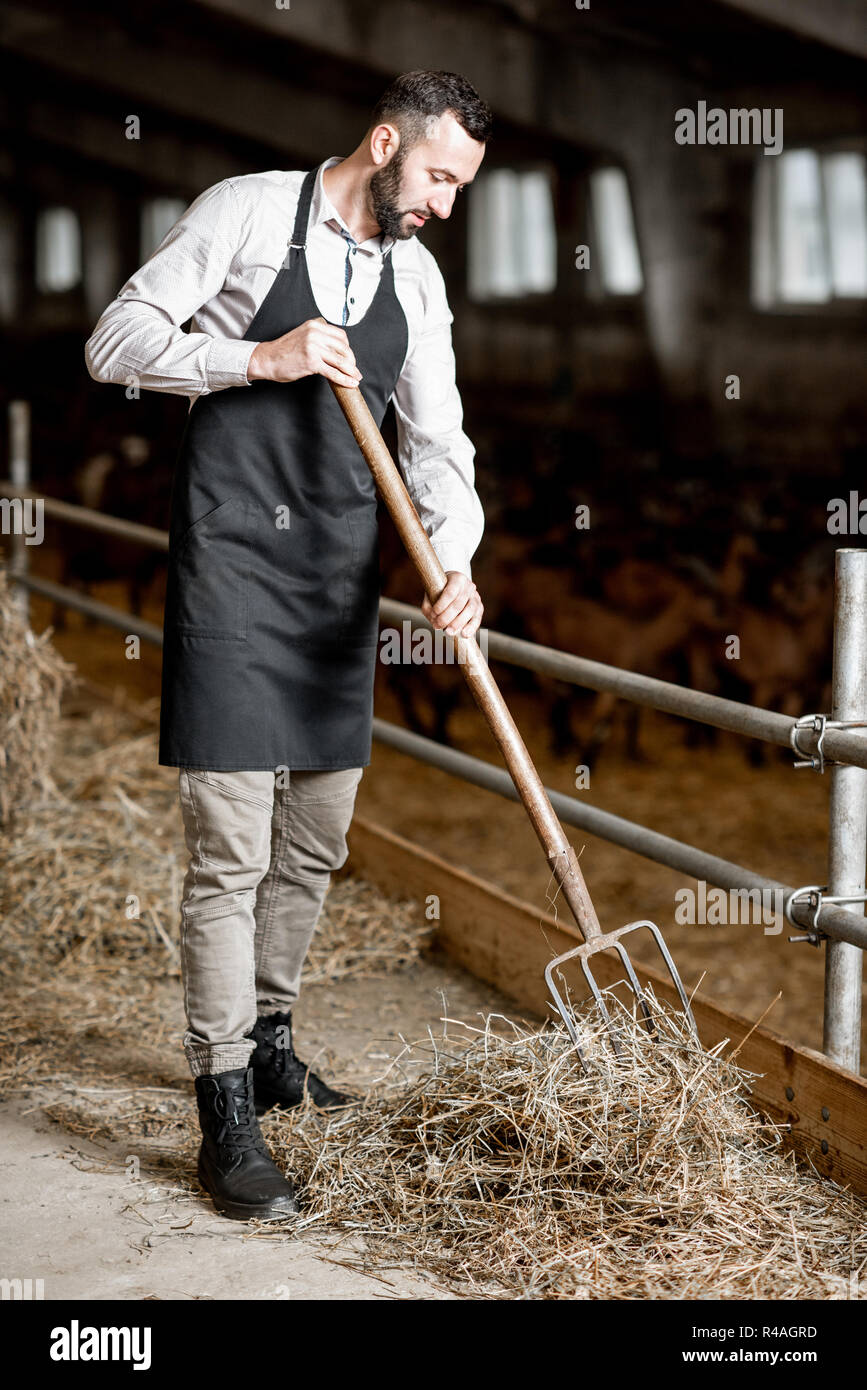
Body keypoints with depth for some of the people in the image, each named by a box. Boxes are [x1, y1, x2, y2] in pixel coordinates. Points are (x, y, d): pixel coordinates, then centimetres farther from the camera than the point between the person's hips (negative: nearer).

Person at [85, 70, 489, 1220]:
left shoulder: (417, 278, 11)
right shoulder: (248, 213, -5)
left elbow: (438, 445, 6)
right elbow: (118, 342, -7)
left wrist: (454, 563, -12)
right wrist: (260, 358, -19)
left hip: (339, 584, 7)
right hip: (232, 566, -6)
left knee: (315, 843, 15)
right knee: (231, 851, -8)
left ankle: (268, 1045, 35)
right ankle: (227, 1121, -3)